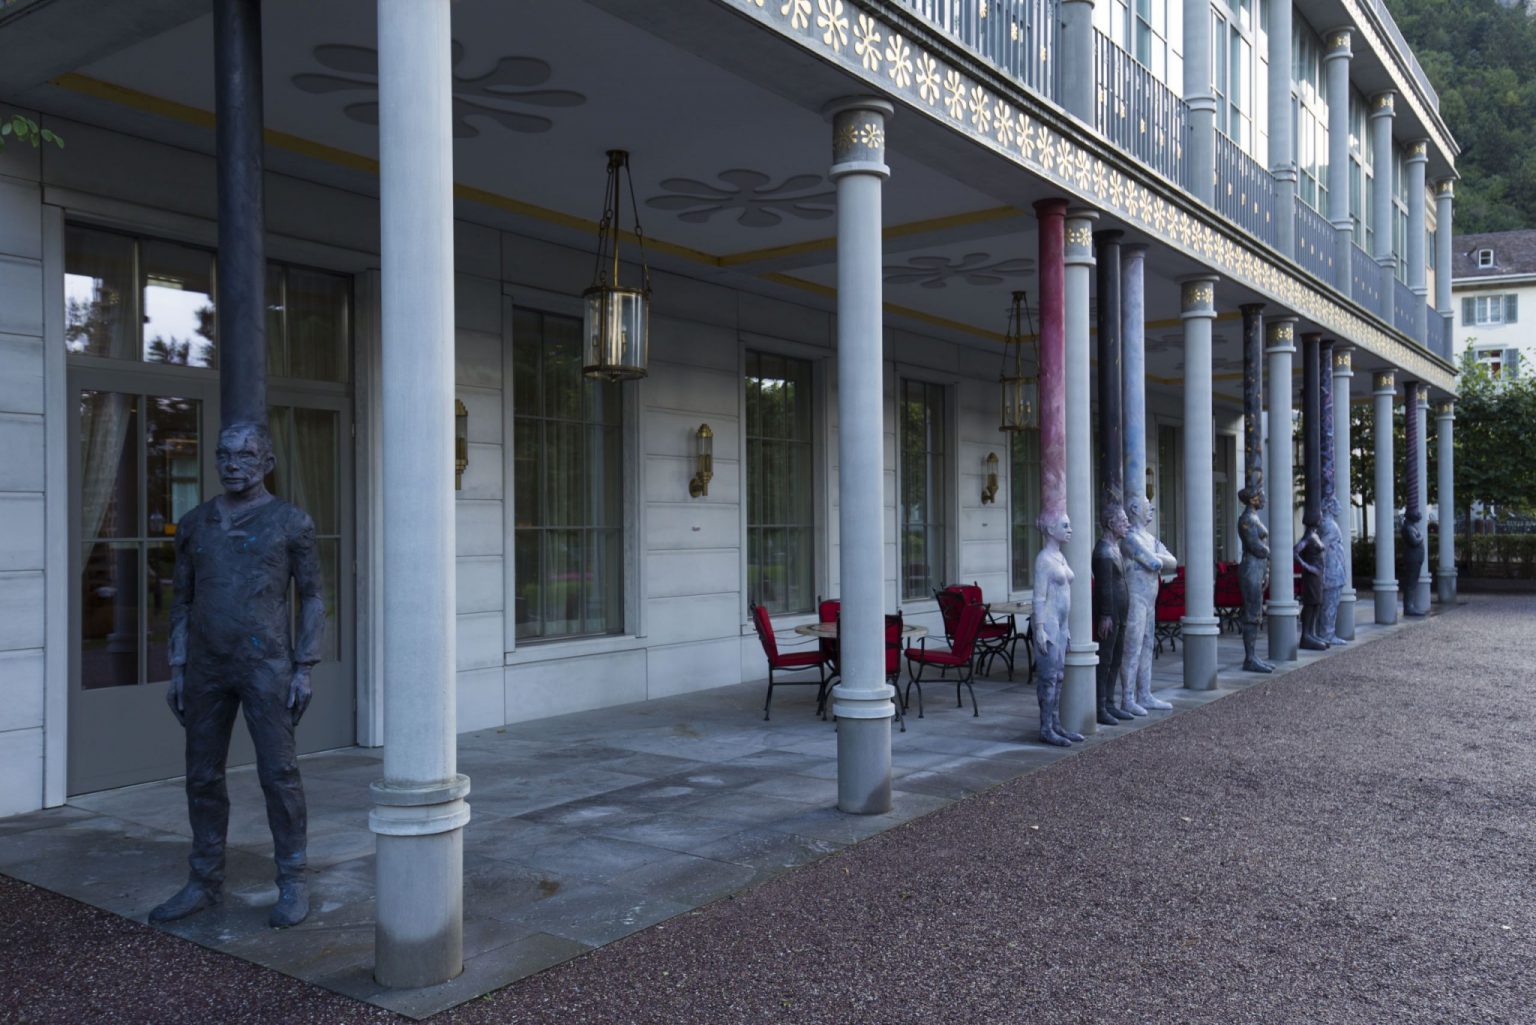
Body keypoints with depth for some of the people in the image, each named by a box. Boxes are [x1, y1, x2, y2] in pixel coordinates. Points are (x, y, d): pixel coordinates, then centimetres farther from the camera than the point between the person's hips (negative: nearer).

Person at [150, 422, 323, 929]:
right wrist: (177, 669, 8)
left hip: (266, 665, -4)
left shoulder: (291, 521, -3)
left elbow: (311, 598, -1)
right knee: (203, 776, 9)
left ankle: (293, 884, 7)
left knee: (279, 773, -3)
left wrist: (304, 670, -7)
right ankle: (204, 882, 22)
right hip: (206, 668, 4)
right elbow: (183, 599, 14)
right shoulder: (194, 523, 9)